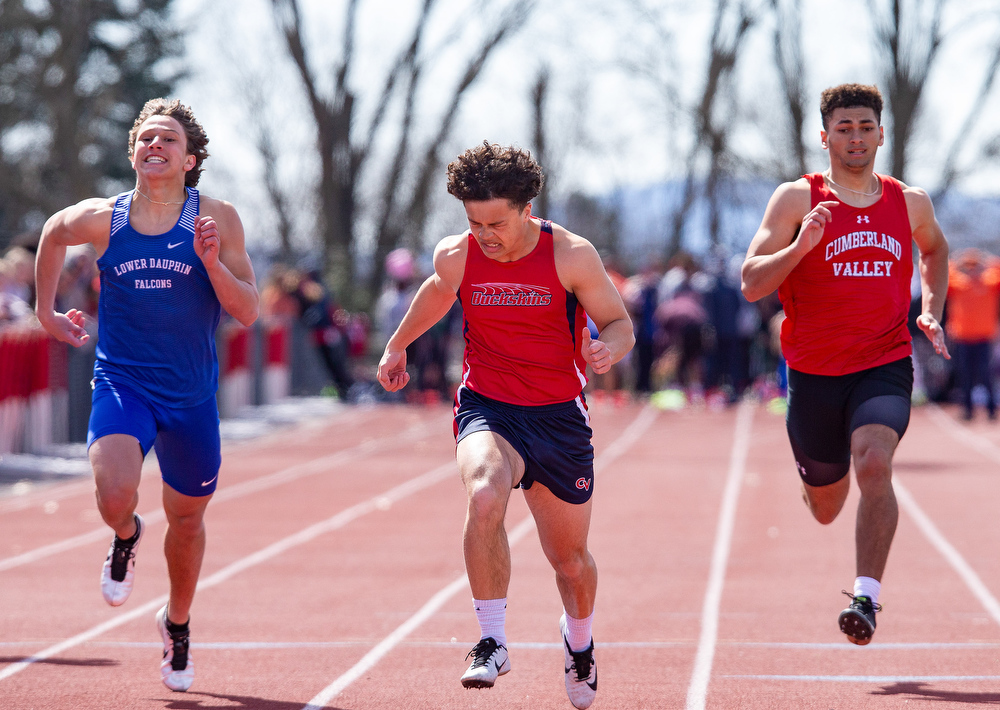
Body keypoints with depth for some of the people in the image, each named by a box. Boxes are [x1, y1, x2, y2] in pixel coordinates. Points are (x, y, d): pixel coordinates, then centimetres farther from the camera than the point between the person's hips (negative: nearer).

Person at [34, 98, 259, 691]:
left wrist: (211, 261, -24)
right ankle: (126, 537, 13)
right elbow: (54, 233, 20)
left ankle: (177, 624, 43)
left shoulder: (217, 220, -7)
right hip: (121, 382, -1)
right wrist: (46, 309, 23)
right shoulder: (101, 219, -5)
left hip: (191, 396, 1)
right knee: (115, 496, -26)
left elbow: (248, 313, -9)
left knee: (188, 516, 16)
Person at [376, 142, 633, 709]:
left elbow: (621, 325, -4)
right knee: (485, 496, -34)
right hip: (487, 407, 0)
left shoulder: (572, 256, -13)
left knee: (571, 559, 13)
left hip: (560, 417, 0)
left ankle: (579, 640, 47)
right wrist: (398, 345, 29)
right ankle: (492, 642, -24)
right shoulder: (455, 257, -6)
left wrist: (606, 349, -27)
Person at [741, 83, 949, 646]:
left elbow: (935, 248, 29)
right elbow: (752, 284, -9)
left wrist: (932, 312, 14)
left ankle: (867, 597, -25)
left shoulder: (910, 203, 5)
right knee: (825, 508, 14)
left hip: (885, 366, 0)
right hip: (814, 372, 0)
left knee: (874, 462, -29)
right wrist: (800, 247, -25)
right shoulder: (799, 199, -4)